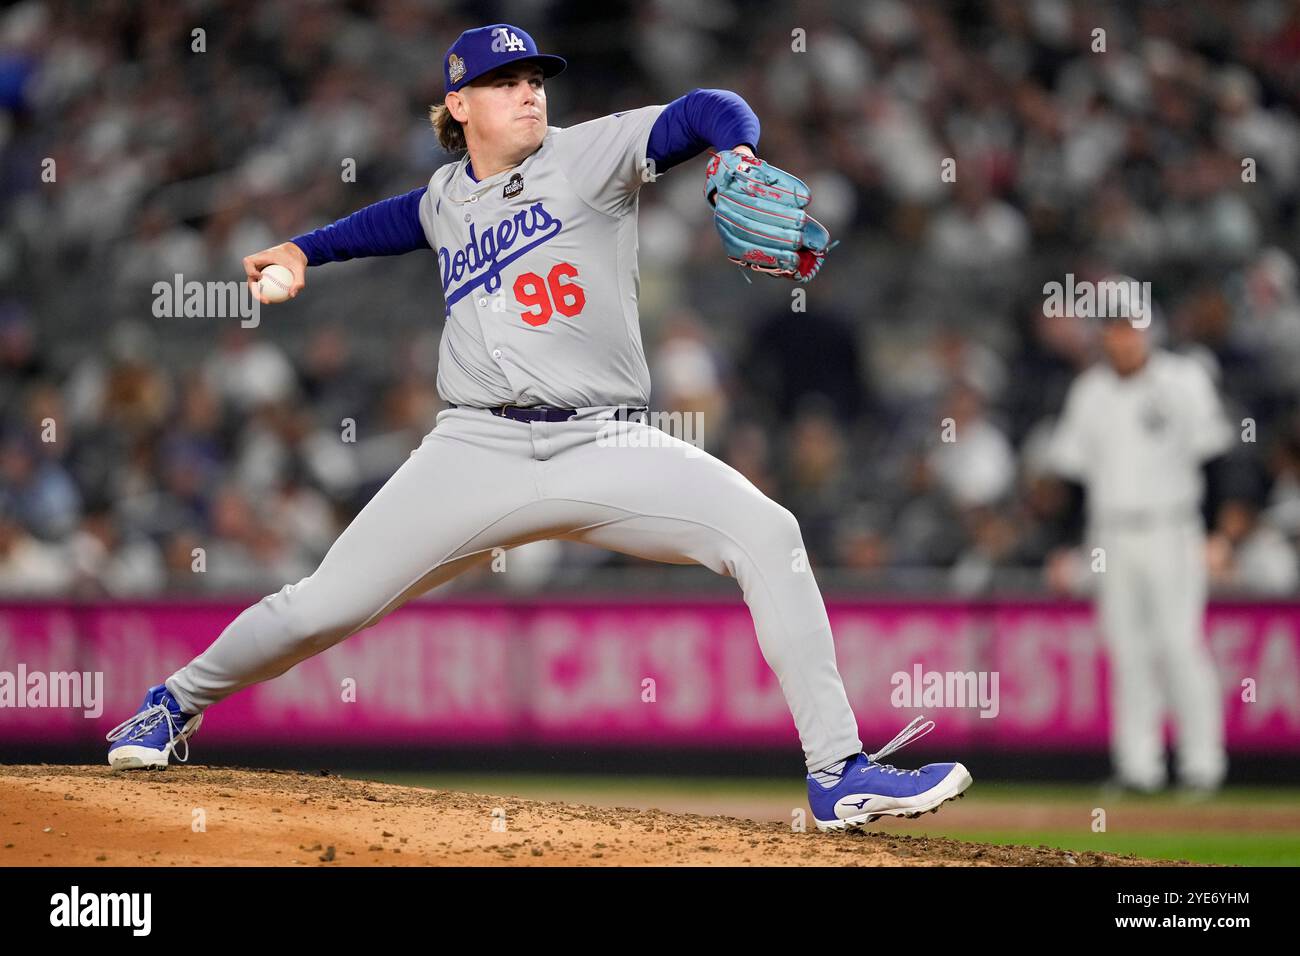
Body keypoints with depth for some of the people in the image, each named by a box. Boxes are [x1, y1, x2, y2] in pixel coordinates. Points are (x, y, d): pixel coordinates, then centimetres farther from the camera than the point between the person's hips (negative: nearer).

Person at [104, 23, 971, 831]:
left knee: (765, 534, -25)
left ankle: (839, 773, -22)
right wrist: (308, 250, 37)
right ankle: (177, 705, 25)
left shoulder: (589, 155, 3)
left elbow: (704, 112, -10)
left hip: (607, 450, -2)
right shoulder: (449, 199, 16)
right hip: (479, 453, 2)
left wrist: (739, 156, -30)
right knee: (324, 607, -4)